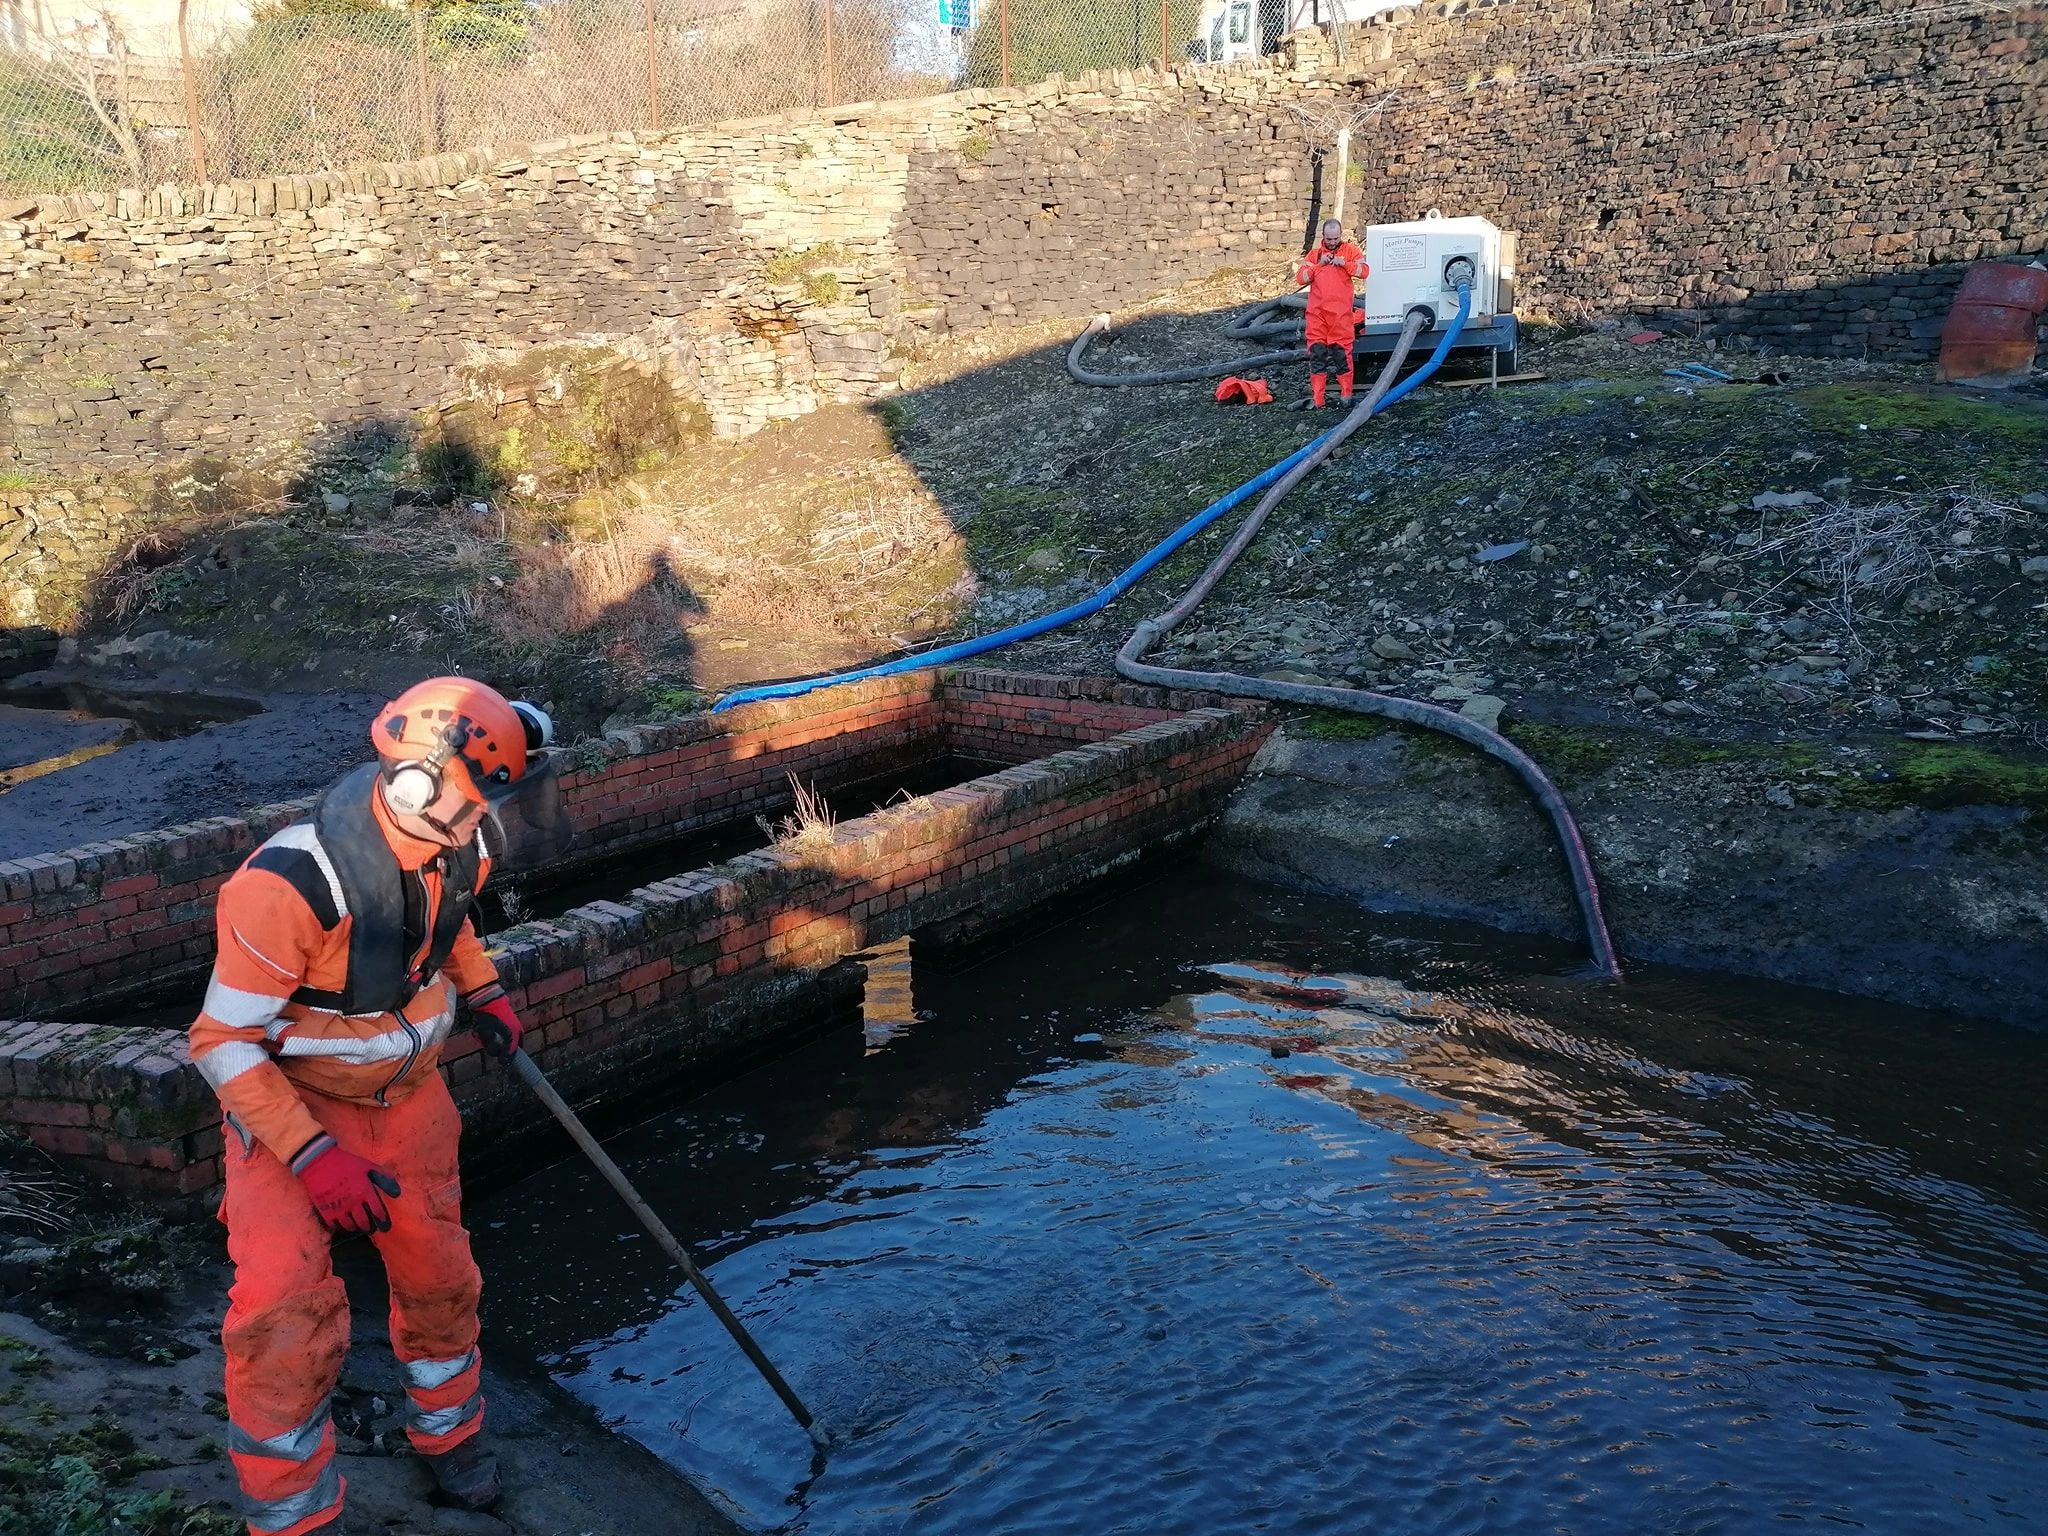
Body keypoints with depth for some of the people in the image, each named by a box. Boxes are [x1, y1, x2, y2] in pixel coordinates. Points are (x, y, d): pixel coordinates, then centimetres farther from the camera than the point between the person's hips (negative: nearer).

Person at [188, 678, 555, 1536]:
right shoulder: (292, 885, -35)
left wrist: (481, 991, -1)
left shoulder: (459, 847, -14)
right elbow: (223, 1042, -25)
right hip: (289, 1107, -5)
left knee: (439, 1276, 14)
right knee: (285, 1312, -15)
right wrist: (312, 1156, -28)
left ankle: (450, 1434, 42)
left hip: (407, 1095, 6)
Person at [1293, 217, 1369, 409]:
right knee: (1316, 352, 2)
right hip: (1317, 312, 2)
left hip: (1341, 313, -2)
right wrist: (1319, 265, -7)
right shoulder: (1314, 254, 13)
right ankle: (1316, 398, 6)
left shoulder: (1350, 250, 7)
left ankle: (1346, 394, 7)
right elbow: (1300, 278, 3)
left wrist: (1344, 263, -15)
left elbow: (1364, 271, -4)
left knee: (1342, 352, -2)